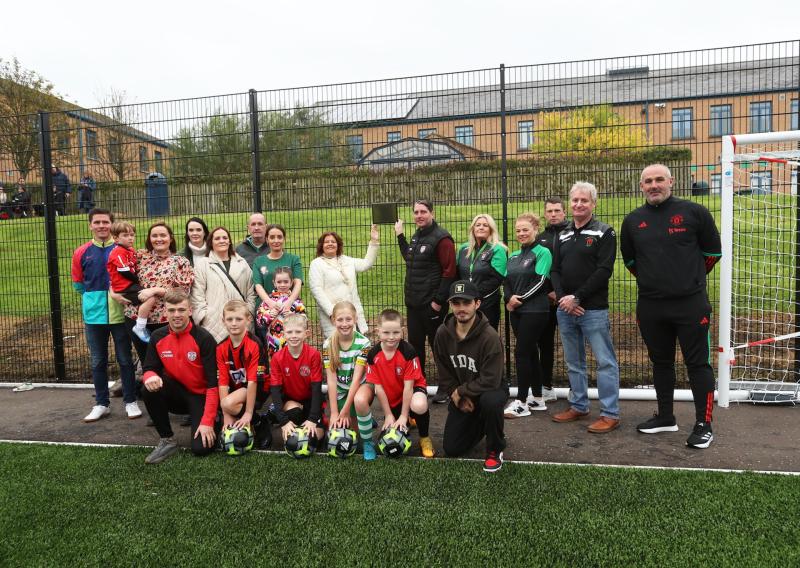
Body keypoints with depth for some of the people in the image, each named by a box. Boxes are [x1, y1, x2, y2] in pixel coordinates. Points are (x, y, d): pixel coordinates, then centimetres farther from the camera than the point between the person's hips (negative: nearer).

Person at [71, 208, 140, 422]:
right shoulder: (81, 253, 4)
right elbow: (78, 285, 13)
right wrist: (95, 295, 5)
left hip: (120, 313, -2)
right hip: (93, 314, 2)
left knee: (125, 359, 6)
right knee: (98, 361, 11)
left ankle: (130, 402, 18)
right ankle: (101, 404, 23)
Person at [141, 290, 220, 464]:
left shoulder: (204, 338, -20)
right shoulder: (158, 337, -6)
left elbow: (213, 383, -20)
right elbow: (150, 368, 2)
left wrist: (207, 422, -24)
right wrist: (150, 376, -26)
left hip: (201, 396, -4)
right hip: (177, 394, 4)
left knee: (201, 447, -20)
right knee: (149, 389, -27)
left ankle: (213, 425, 16)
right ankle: (167, 440, -8)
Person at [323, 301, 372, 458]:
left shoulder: (363, 343, -19)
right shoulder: (328, 344, -12)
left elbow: (357, 377, -20)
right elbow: (331, 379, -14)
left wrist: (345, 410, -22)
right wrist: (334, 412, -18)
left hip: (359, 387, -3)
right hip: (339, 391, 3)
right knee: (338, 427, -10)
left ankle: (368, 443, -13)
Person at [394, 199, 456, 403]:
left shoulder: (441, 238, -13)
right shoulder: (416, 237, 14)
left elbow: (450, 271, -18)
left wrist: (439, 300, -19)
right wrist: (400, 236, 26)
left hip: (432, 304, -8)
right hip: (413, 303, 8)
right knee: (415, 345, 13)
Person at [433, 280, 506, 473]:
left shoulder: (490, 337, -28)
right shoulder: (443, 333, -13)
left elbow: (490, 380, -28)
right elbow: (443, 371, -1)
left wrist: (461, 391, -18)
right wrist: (455, 394, -11)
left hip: (489, 389, -4)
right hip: (459, 394, 4)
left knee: (491, 401, -41)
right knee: (451, 449, 1)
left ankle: (495, 450, -12)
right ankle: (479, 424, 32)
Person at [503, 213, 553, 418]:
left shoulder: (542, 252, -5)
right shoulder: (513, 256, 16)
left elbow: (540, 282, -13)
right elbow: (507, 281, 10)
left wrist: (520, 299, -14)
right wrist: (509, 298, -9)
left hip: (535, 310, -7)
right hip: (516, 310, 7)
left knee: (522, 352, -9)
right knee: (530, 352, 11)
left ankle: (521, 402, -3)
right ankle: (537, 399, 20)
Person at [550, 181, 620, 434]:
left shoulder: (604, 233, -3)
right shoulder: (563, 235, 15)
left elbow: (604, 271, -13)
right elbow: (555, 271, 10)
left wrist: (577, 297, -16)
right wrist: (563, 298, -7)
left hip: (593, 309, -6)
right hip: (565, 310, 6)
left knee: (605, 361, -2)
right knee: (573, 362, 14)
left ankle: (610, 414, 5)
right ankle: (578, 406, 27)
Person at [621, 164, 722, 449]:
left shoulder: (694, 212, -4)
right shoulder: (633, 220, 6)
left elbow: (712, 251, 5)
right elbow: (629, 259, 19)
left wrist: (690, 279, 13)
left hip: (690, 304, -4)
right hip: (650, 307, 4)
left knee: (698, 364, 1)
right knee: (660, 362, 14)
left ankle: (704, 424, 11)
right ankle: (665, 418, 27)